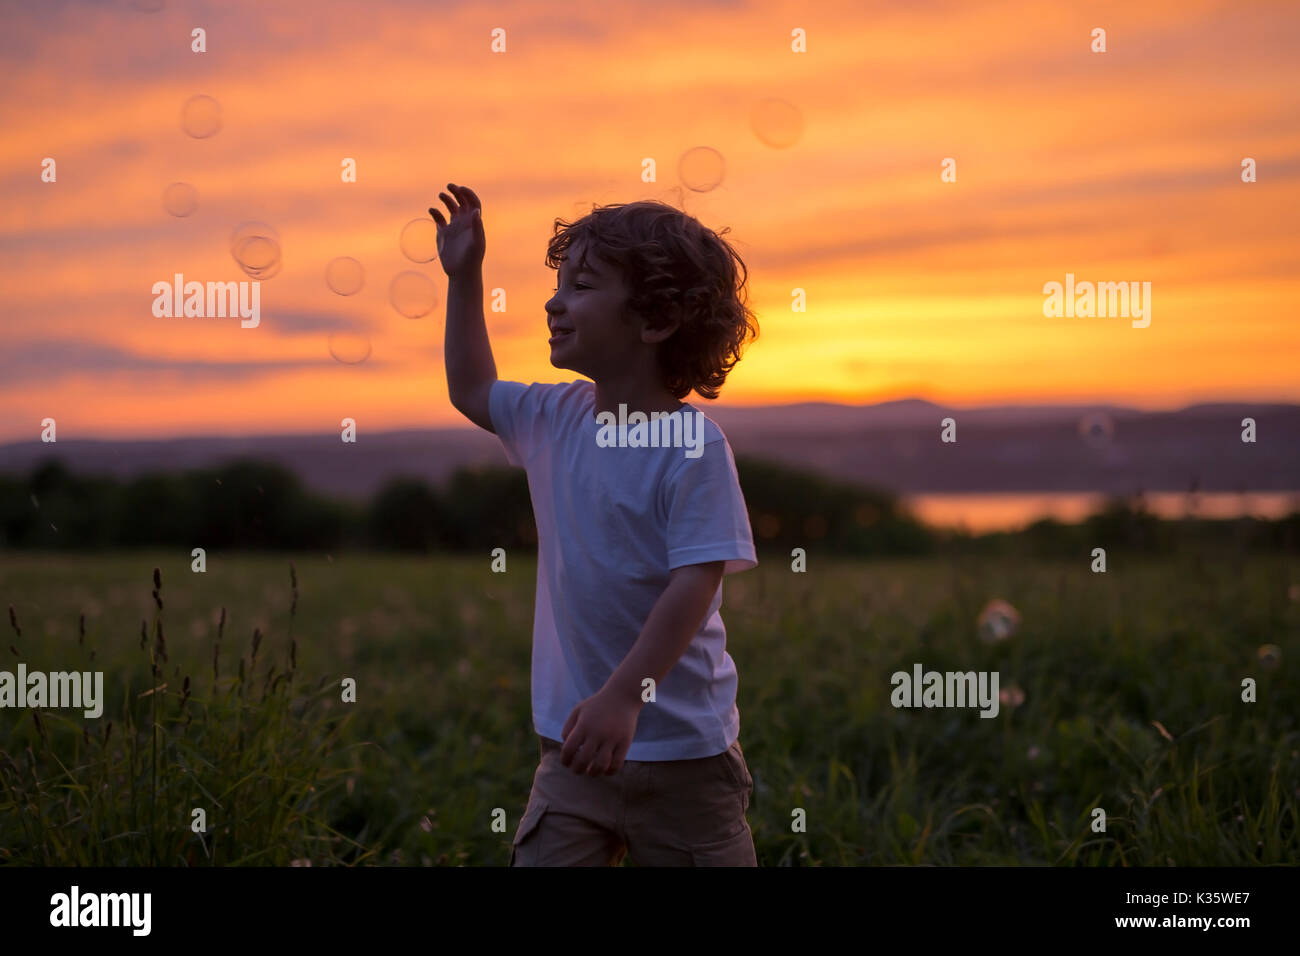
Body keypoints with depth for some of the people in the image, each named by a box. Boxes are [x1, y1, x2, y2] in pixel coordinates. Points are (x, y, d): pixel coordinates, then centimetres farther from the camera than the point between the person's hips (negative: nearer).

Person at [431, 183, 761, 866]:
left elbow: (696, 582, -23)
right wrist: (464, 277, 18)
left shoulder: (692, 444, -17)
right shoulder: (554, 417, 4)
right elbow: (471, 391, 26)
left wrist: (623, 696, -31)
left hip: (681, 752, -5)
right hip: (575, 737, 5)